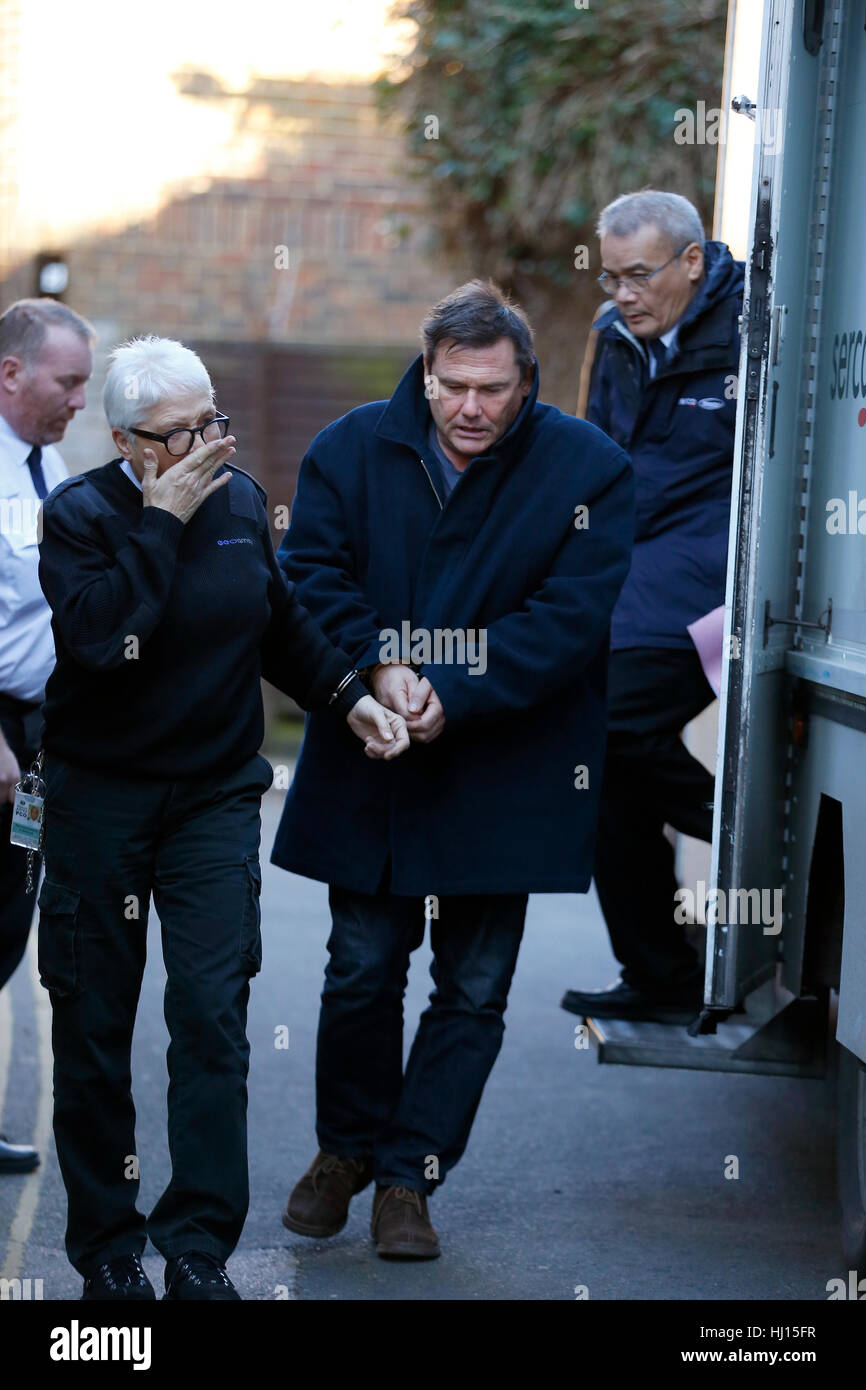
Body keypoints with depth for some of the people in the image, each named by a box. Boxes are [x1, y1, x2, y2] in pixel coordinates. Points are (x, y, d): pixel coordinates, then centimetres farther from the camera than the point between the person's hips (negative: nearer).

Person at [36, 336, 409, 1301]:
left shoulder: (241, 500, 5)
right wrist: (161, 523, -23)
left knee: (212, 1013, -8)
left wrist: (348, 697, 6)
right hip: (98, 800, -2)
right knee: (93, 1030, 4)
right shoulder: (78, 515, -9)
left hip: (216, 797, 3)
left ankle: (198, 1245, -4)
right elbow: (97, 636, -26)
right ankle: (105, 1246, 18)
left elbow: (281, 626, 19)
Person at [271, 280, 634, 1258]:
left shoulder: (587, 470, -7)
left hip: (505, 775, -1)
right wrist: (378, 665, -18)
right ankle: (346, 1147, 30)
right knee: (363, 969, 7)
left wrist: (455, 696, -20)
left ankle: (409, 1178, 16)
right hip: (368, 768, 1)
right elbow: (313, 572, -2)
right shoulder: (353, 449, -1)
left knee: (473, 988, 3)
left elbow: (571, 616, -12)